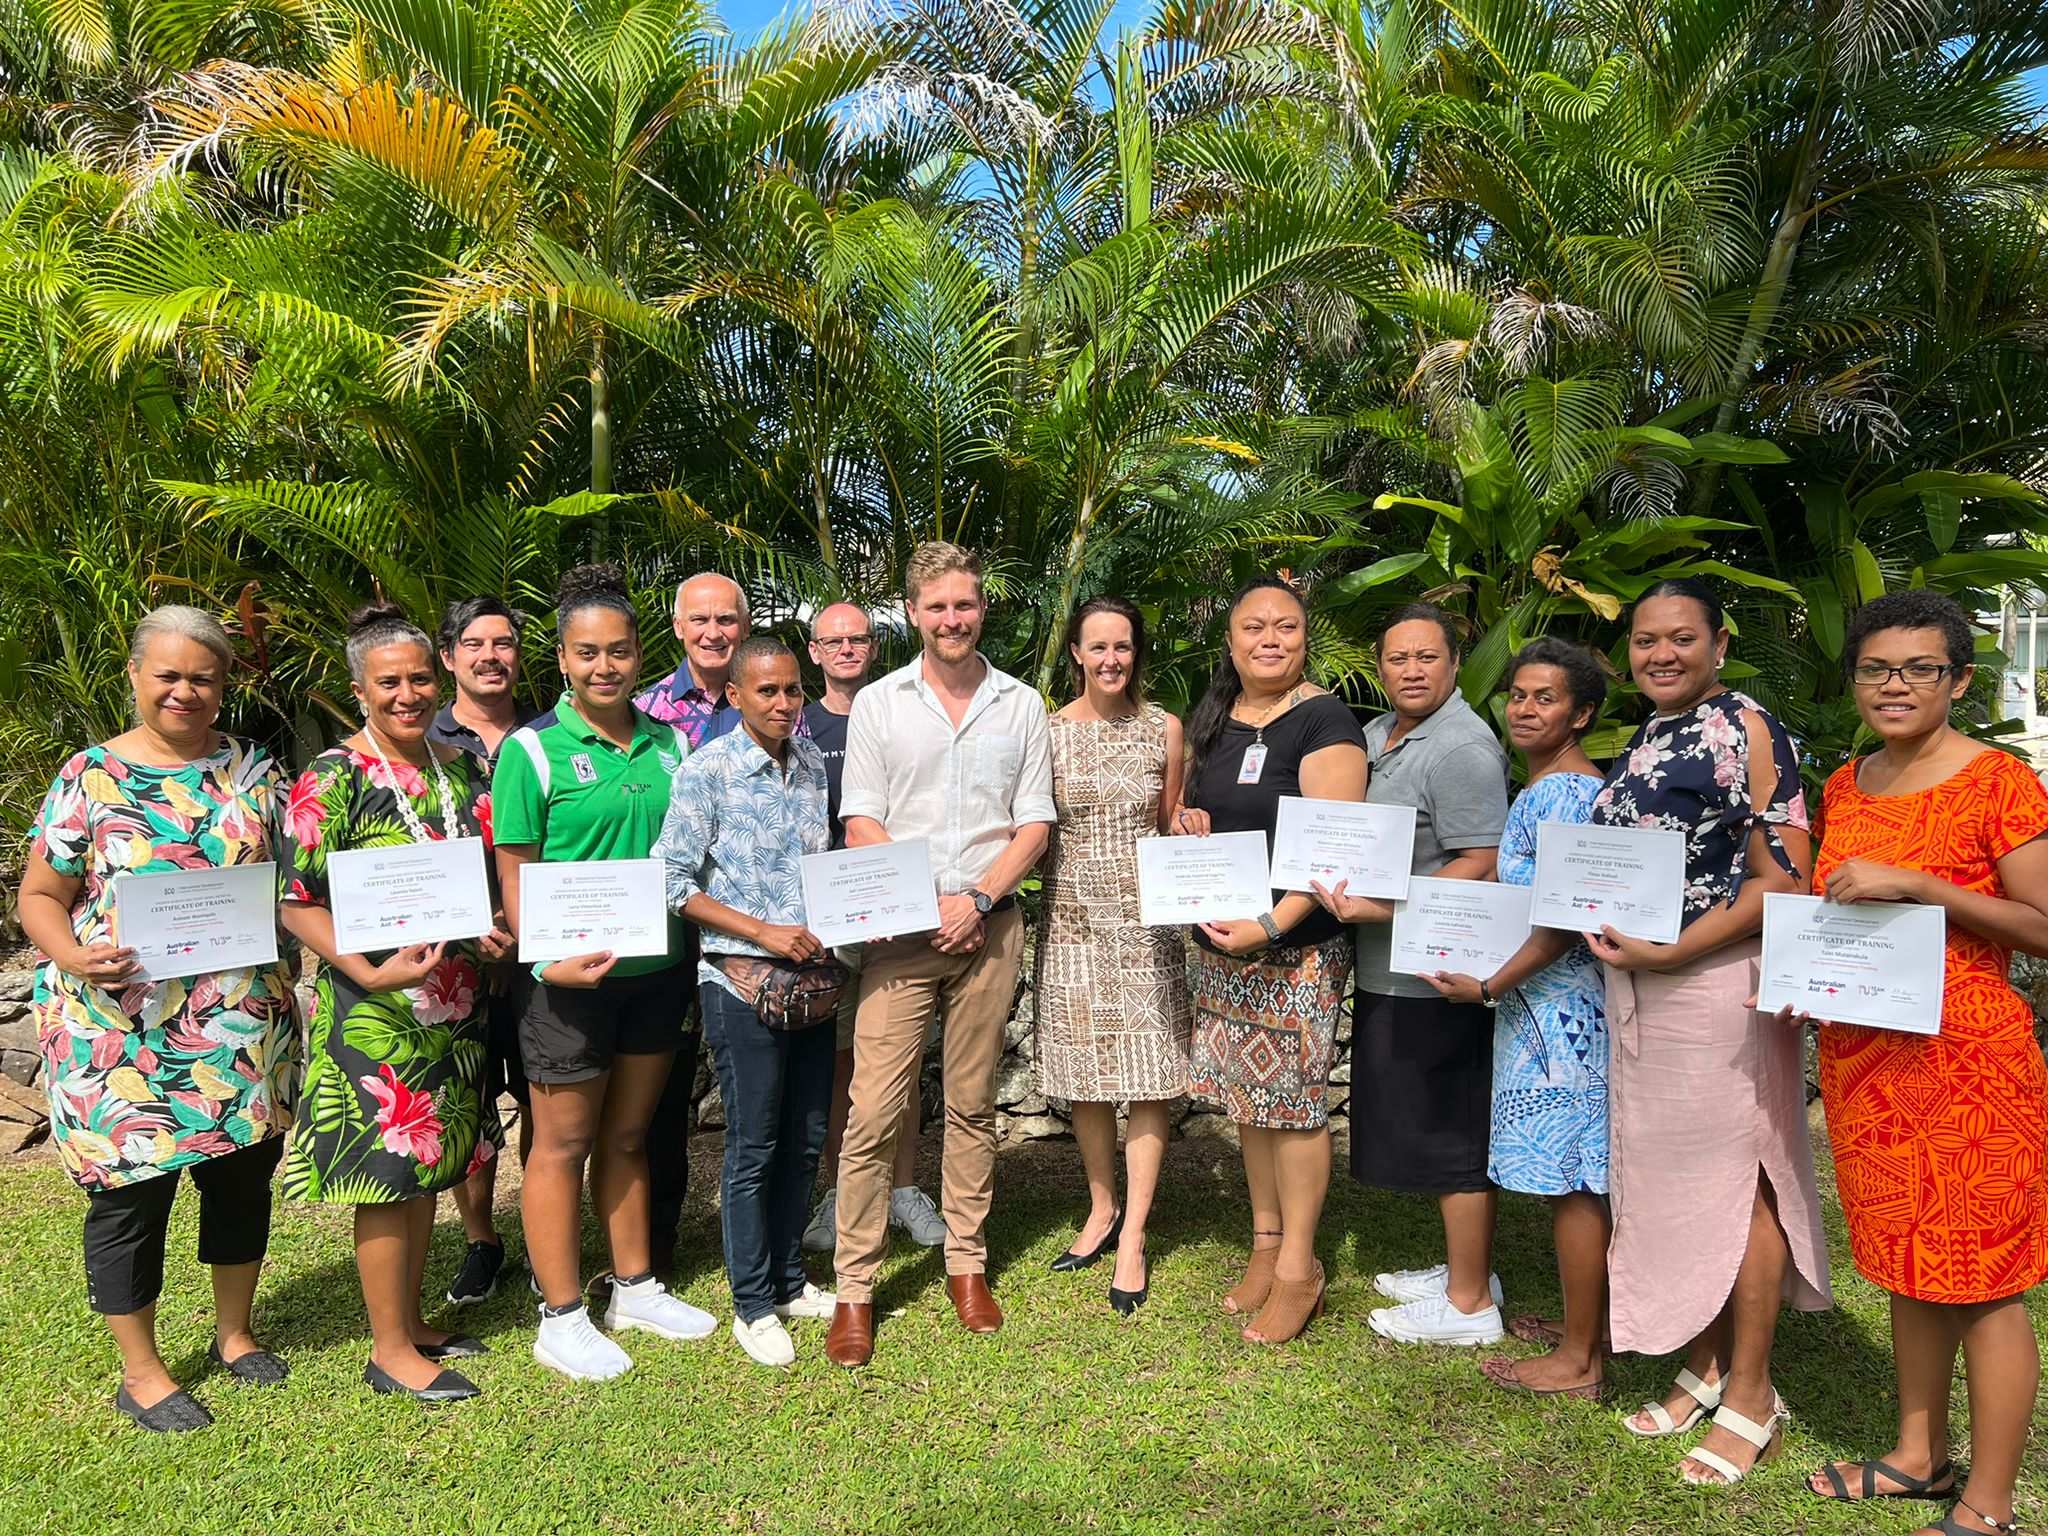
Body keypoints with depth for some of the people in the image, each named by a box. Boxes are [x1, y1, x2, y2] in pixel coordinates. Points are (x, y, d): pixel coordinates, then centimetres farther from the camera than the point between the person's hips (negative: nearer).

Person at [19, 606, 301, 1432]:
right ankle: (141, 1372, 25)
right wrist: (74, 958, -20)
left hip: (245, 1025, 3)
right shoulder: (91, 775, -3)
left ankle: (234, 1333, 35)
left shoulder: (254, 768, 6)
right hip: (123, 1033, -3)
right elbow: (40, 896, -1)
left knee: (242, 1173, 14)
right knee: (131, 1189, 6)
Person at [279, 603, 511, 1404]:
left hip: (455, 1004, 6)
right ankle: (390, 1351, 16)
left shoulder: (459, 769, 7)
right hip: (374, 1009, -6)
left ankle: (411, 1322, 31)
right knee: (388, 1175, 1)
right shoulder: (332, 780, -11)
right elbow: (297, 905, -13)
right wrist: (378, 973, -25)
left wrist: (492, 934, -2)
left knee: (428, 1168, 15)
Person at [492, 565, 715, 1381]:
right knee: (563, 1144, 7)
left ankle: (636, 1287, 32)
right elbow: (515, 876, -9)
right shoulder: (532, 750, -8)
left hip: (654, 968, 5)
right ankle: (561, 1318, 20)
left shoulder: (670, 744, 7)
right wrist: (551, 960, -21)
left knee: (629, 1136, 18)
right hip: (571, 976, -5)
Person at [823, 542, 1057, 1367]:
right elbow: (861, 824, 0)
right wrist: (928, 905, -10)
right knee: (873, 1112, -4)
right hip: (901, 929, -1)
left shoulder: (1020, 705, 7)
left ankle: (967, 1265, 25)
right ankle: (854, 1288, 8)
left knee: (972, 1106, 11)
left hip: (990, 924, 1)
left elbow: (1034, 824, 4)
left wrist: (976, 899, -10)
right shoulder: (876, 703, 4)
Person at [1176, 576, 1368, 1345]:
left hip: (1296, 947, -7)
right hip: (1220, 942, 7)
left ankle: (1298, 1266, 15)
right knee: (1248, 1096, 14)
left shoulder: (1323, 720, -11)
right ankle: (1265, 1241, 29)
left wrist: (1271, 925, -26)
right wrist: (1185, 819, -1)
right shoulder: (1212, 719, 11)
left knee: (1292, 1102, 1)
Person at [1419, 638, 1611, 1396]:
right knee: (1570, 1178, 17)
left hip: (1559, 1012, -10)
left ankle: (1578, 1358, 10)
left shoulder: (1560, 792, -16)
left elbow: (1567, 920, -21)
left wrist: (1489, 986, -17)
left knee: (1570, 1180, -1)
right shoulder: (1548, 788, 14)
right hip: (1548, 1009, 10)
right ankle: (1584, 1322, 30)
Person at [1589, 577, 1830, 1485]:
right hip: (1637, 992, 8)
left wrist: (1670, 953, -20)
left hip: (1718, 983, -8)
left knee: (1733, 1181, 2)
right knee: (1666, 1176, 14)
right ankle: (1704, 1367, 30)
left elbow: (1785, 880, -16)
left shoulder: (1746, 729, -10)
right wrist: (1604, 929, 7)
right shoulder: (1643, 742, 14)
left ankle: (1751, 1395, 18)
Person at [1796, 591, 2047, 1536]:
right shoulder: (1843, 788, 10)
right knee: (1905, 1265, 18)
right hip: (1862, 1056, 7)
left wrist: (1914, 883, -21)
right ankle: (1919, 1456, 33)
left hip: (1966, 1058, -6)